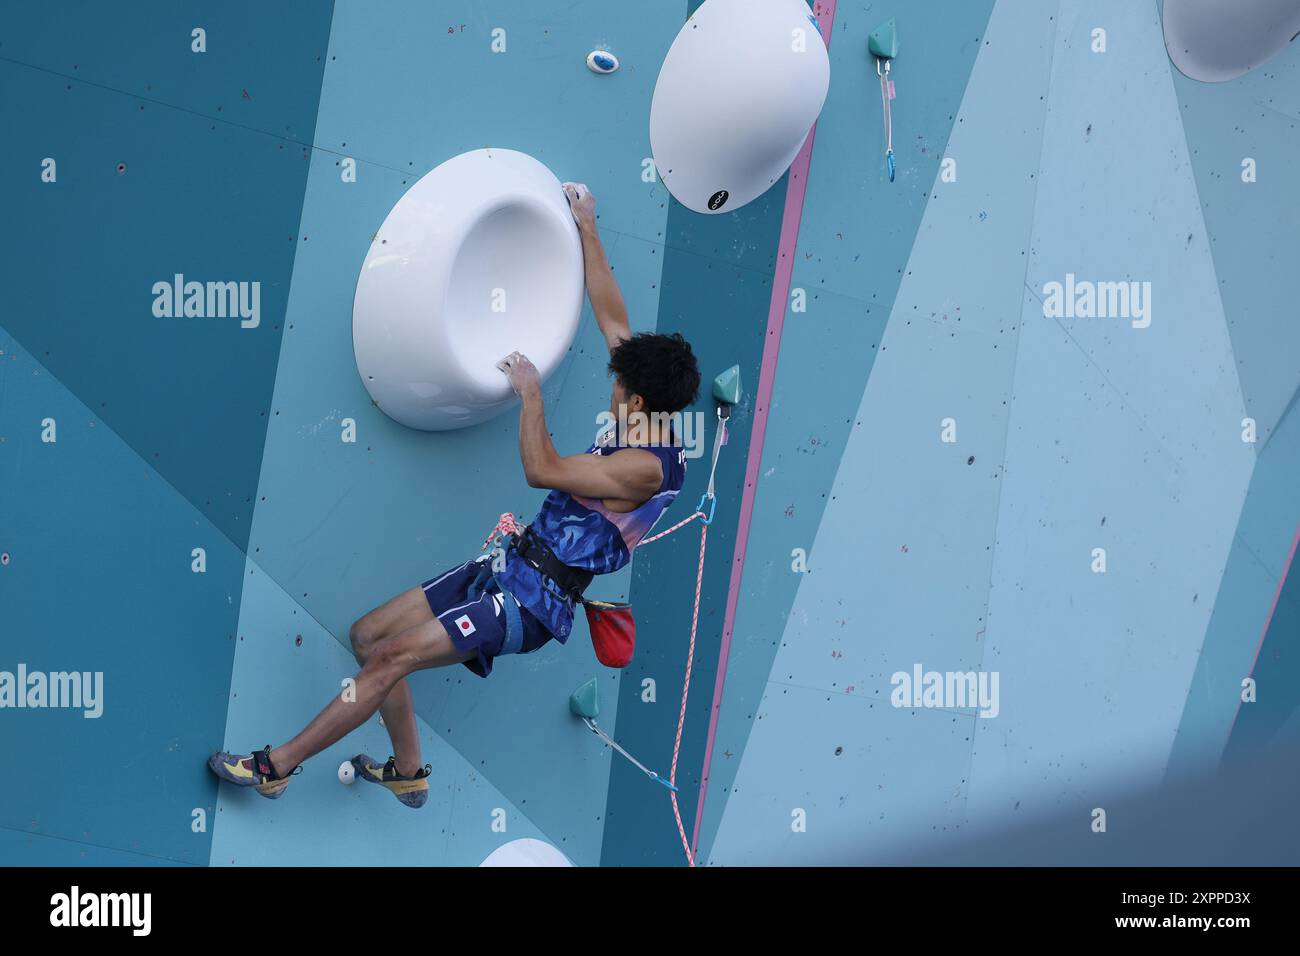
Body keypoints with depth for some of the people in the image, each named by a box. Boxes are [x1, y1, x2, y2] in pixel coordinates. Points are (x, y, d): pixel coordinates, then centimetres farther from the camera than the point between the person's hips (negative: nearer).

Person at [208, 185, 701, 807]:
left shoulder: (646, 468, -21)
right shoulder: (649, 423, 5)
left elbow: (542, 470, -23)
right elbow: (611, 316, 11)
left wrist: (529, 393, -11)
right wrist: (588, 231, 15)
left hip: (531, 603, -10)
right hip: (509, 565, 10)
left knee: (393, 656, -17)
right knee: (368, 635, 8)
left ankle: (275, 767, -10)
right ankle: (408, 774, 21)